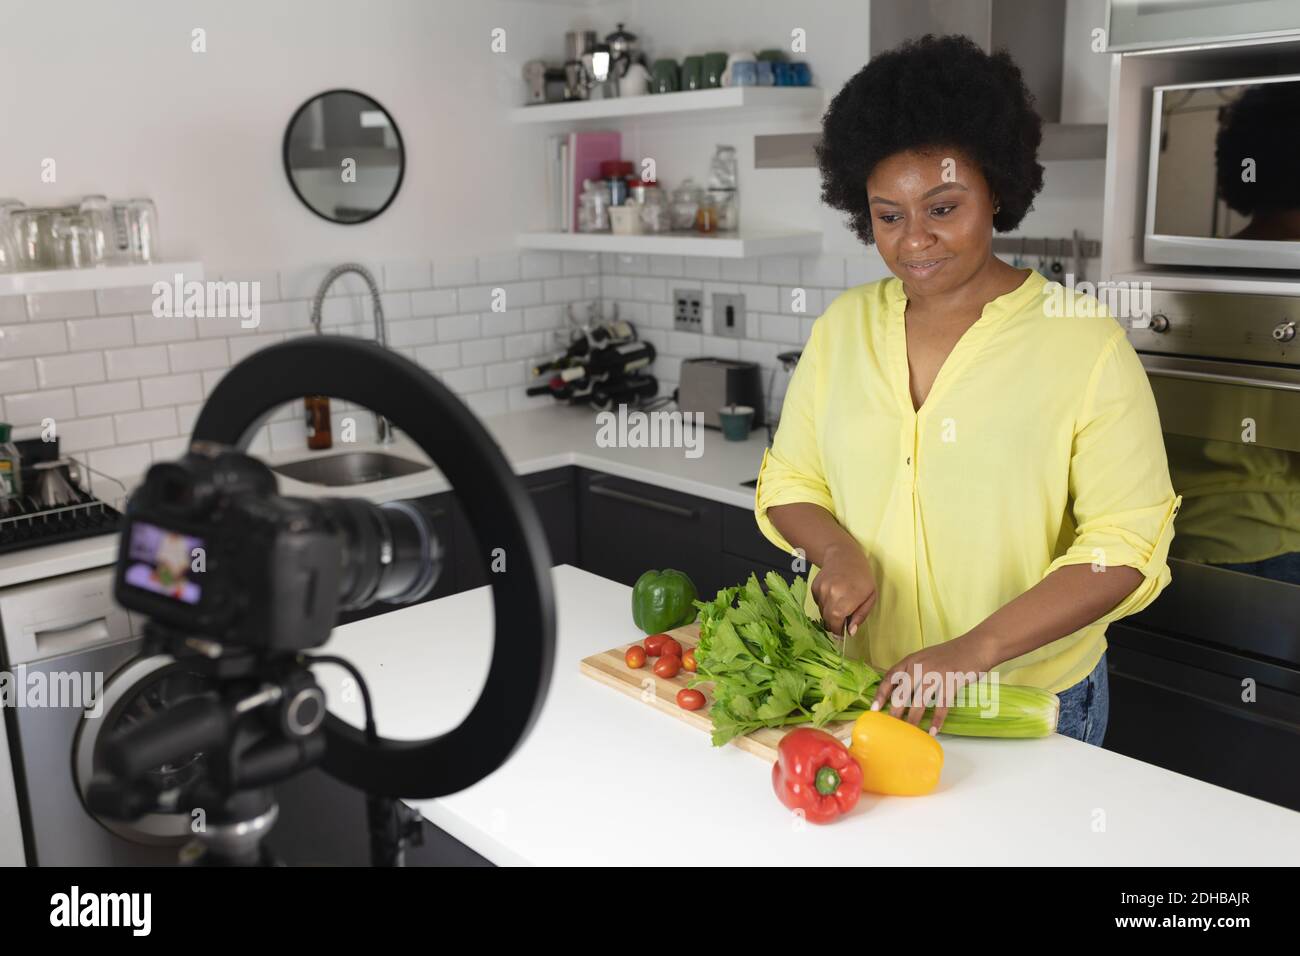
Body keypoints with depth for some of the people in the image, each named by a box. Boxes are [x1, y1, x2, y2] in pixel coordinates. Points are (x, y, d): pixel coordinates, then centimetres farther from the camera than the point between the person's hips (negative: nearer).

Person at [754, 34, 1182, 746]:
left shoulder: (1085, 342, -12)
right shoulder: (842, 327, 1)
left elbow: (1126, 546, -15)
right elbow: (788, 482, 7)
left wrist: (975, 650, -25)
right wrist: (837, 548, -15)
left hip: (1030, 699, -3)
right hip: (856, 686, 4)